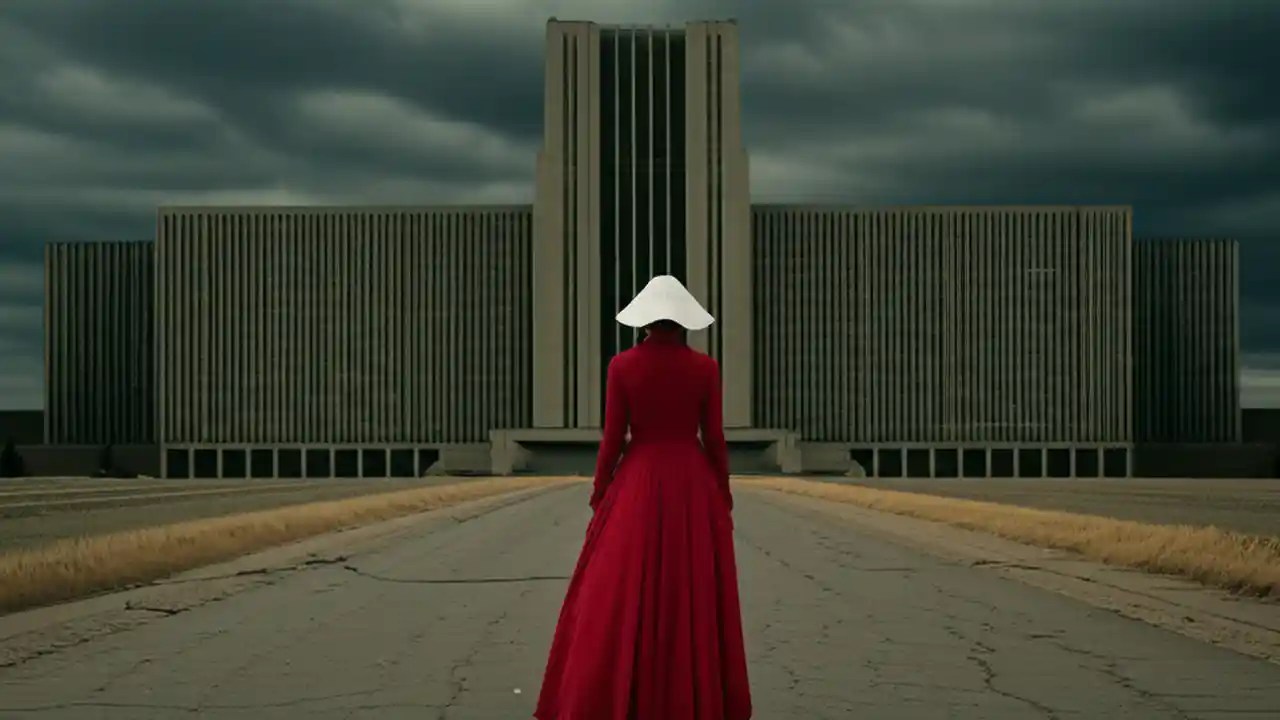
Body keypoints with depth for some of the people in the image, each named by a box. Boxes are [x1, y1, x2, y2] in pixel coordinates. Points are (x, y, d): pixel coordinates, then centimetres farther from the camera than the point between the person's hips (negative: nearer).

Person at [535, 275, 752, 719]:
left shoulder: (622, 366, -6)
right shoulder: (705, 368, -4)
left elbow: (612, 440, -5)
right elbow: (715, 440, -2)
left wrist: (599, 501, 3)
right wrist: (724, 500, 8)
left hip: (637, 489, -1)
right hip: (694, 489, 1)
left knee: (621, 602, 5)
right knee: (695, 603, 8)